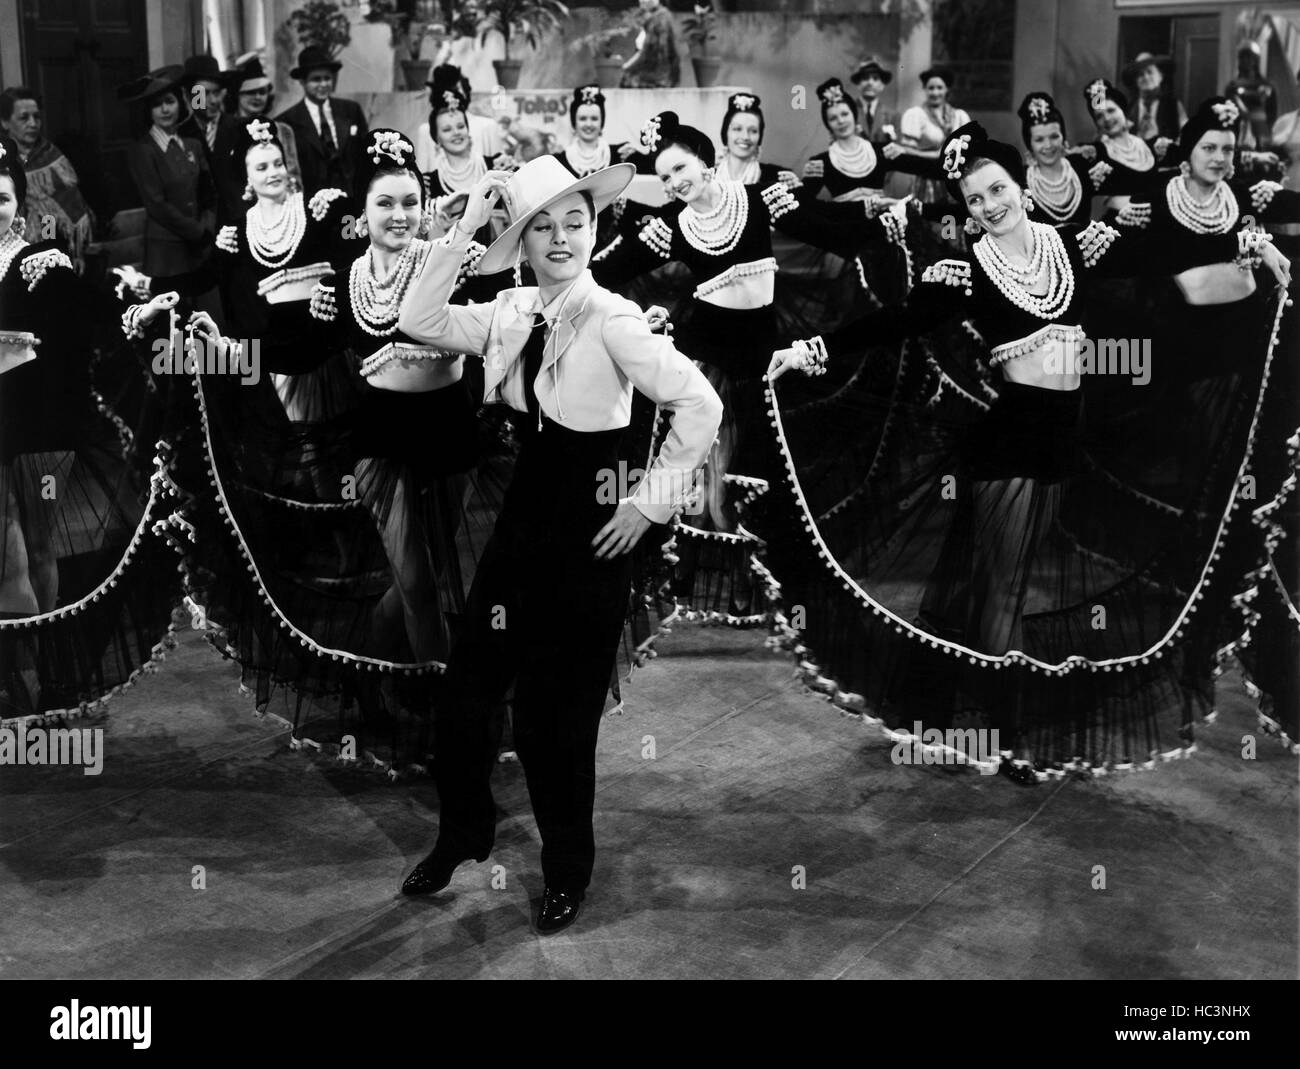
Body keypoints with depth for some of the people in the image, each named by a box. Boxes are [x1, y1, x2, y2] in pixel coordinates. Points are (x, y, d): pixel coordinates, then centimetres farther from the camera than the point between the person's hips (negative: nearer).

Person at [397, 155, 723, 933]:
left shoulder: (613, 320, -16)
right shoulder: (513, 313, 3)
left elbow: (701, 405, -21)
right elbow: (420, 322, -3)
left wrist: (652, 502, -15)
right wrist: (465, 229, -10)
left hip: (588, 533, -6)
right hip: (520, 521, 6)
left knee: (559, 714, 7)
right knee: (466, 693, 11)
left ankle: (568, 870, 30)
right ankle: (463, 835, 37)